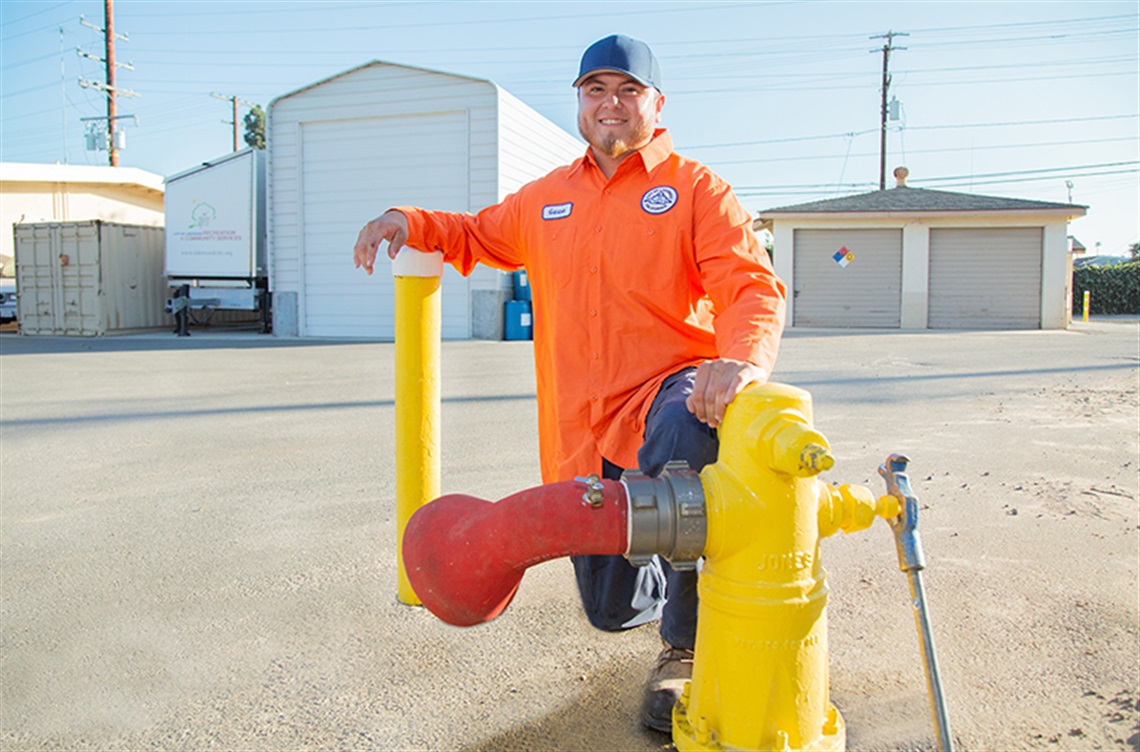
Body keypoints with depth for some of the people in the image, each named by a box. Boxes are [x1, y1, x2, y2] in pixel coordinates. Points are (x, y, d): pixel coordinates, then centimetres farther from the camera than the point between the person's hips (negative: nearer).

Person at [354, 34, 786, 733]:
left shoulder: (695, 188, 1)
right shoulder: (546, 198, 17)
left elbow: (752, 286, -12)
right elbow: (477, 235, 32)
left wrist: (742, 361, -34)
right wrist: (409, 222, 10)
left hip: (668, 388, -4)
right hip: (585, 431, 5)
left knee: (686, 426, -44)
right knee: (612, 606, 8)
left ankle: (687, 647, -21)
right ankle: (675, 583, 47)